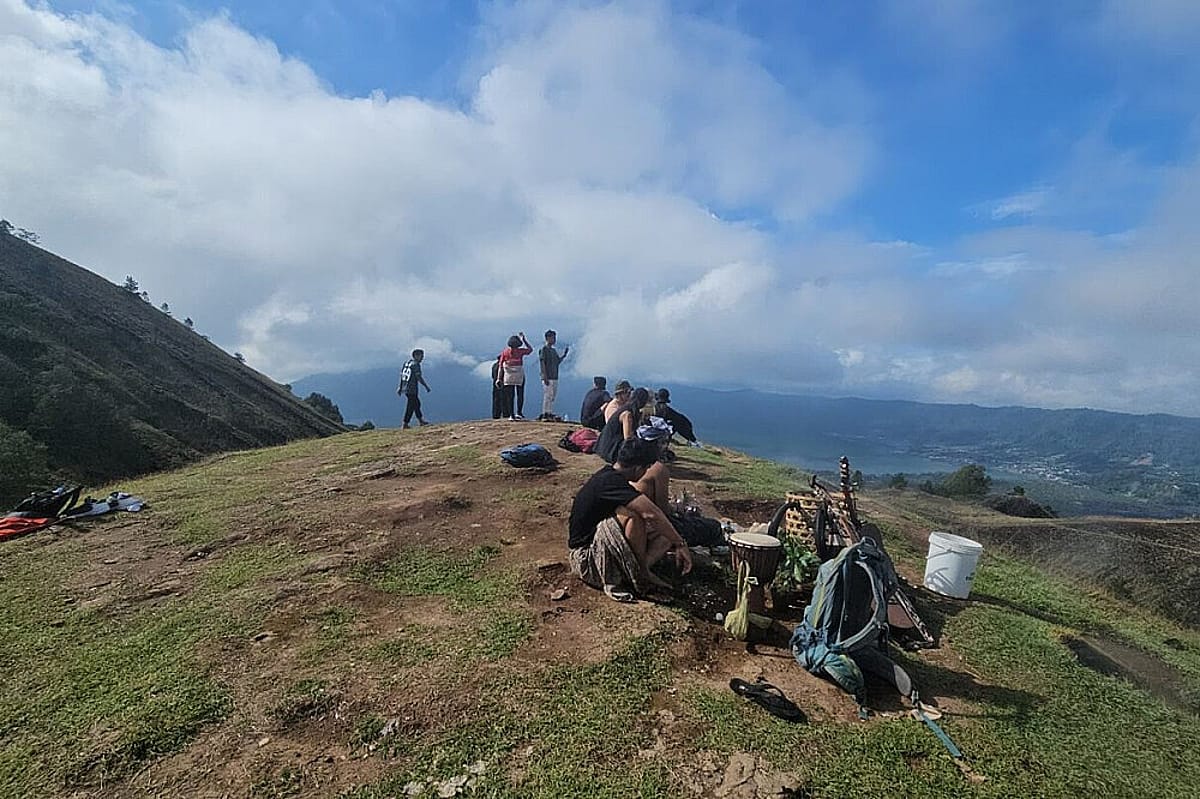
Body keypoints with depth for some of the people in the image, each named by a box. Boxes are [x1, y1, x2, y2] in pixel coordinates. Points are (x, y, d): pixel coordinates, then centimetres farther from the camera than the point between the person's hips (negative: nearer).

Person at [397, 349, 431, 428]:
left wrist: (400, 387, 20)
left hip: (405, 388, 9)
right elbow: (419, 377, -17)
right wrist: (426, 386, -10)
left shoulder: (407, 362, 12)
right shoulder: (415, 364, -13)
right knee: (410, 406, -2)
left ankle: (421, 420, 26)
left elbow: (401, 374, 15)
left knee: (417, 403, 19)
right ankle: (405, 424, 1)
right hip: (412, 389, -9)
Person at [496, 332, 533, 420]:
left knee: (509, 396, 5)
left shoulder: (504, 351, 2)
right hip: (519, 376, -2)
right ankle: (519, 412, 4)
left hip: (508, 377, 2)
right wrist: (524, 339, 20)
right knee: (520, 395, 10)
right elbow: (530, 349, 15)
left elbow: (501, 366, 0)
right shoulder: (520, 351, -4)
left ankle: (511, 415, 2)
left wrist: (500, 378, 2)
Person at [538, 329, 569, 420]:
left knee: (553, 396, 9)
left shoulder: (554, 350, 18)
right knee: (547, 396, -8)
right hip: (547, 378, -8)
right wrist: (545, 377, -19)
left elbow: (558, 361, 23)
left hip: (555, 377, 8)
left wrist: (564, 355, 9)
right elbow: (542, 363, -13)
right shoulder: (544, 349, -7)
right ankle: (544, 414, -5)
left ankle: (550, 414, 15)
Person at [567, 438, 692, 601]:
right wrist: (681, 544, -24)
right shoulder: (611, 481, -26)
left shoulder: (610, 473, 3)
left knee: (666, 535, 4)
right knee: (633, 515, -33)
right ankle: (642, 576, -15)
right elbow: (651, 514, -35)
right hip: (585, 556, -9)